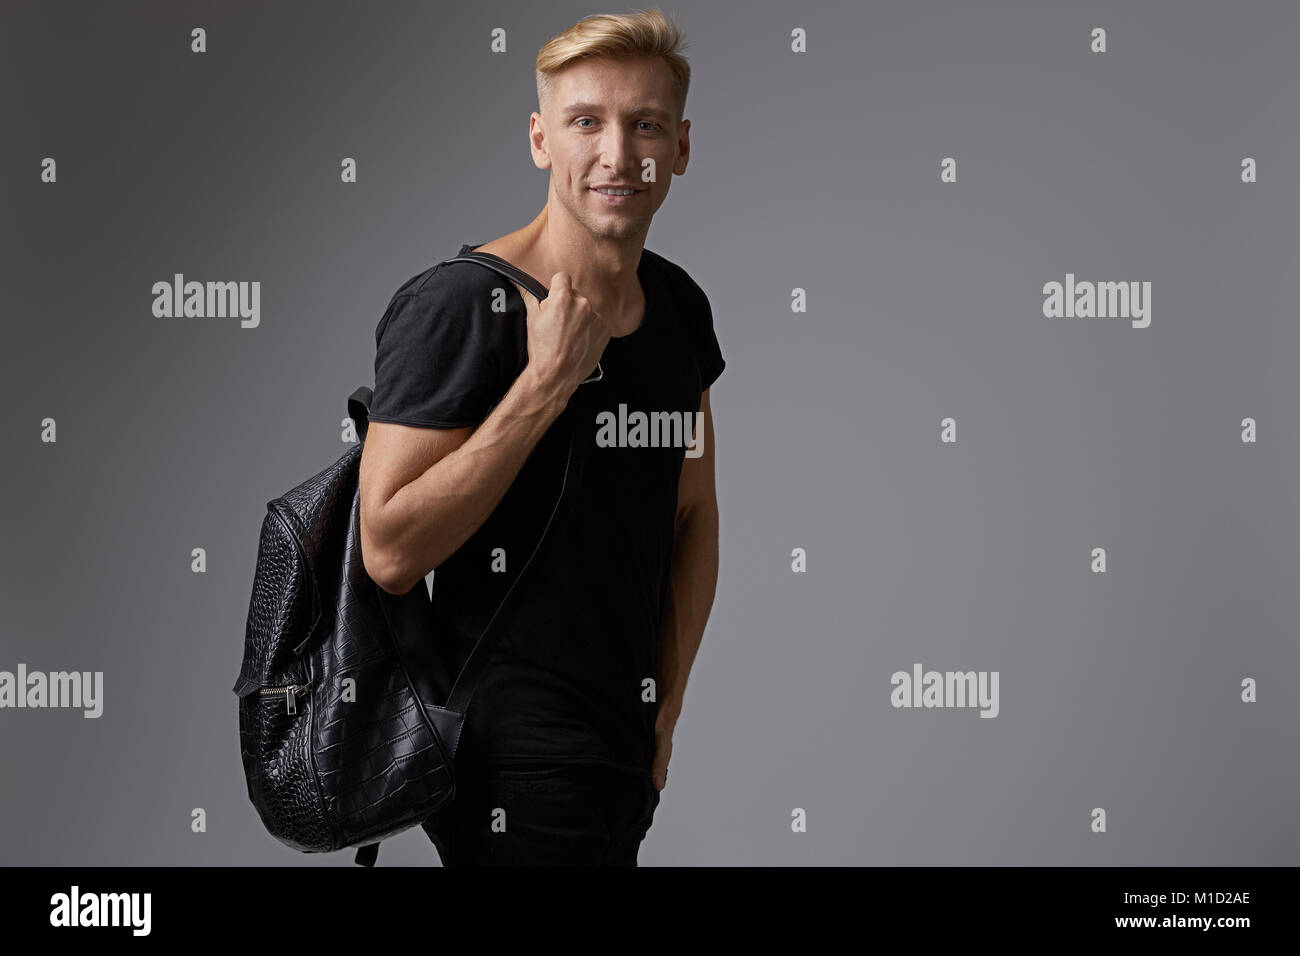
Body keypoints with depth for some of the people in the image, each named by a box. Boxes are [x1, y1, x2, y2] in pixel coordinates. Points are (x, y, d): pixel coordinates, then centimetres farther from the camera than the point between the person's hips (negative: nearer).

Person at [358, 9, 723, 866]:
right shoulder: (457, 306, -15)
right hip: (515, 765, -7)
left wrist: (665, 710, 12)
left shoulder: (678, 306, 7)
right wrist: (547, 384, -22)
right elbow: (391, 553, -21)